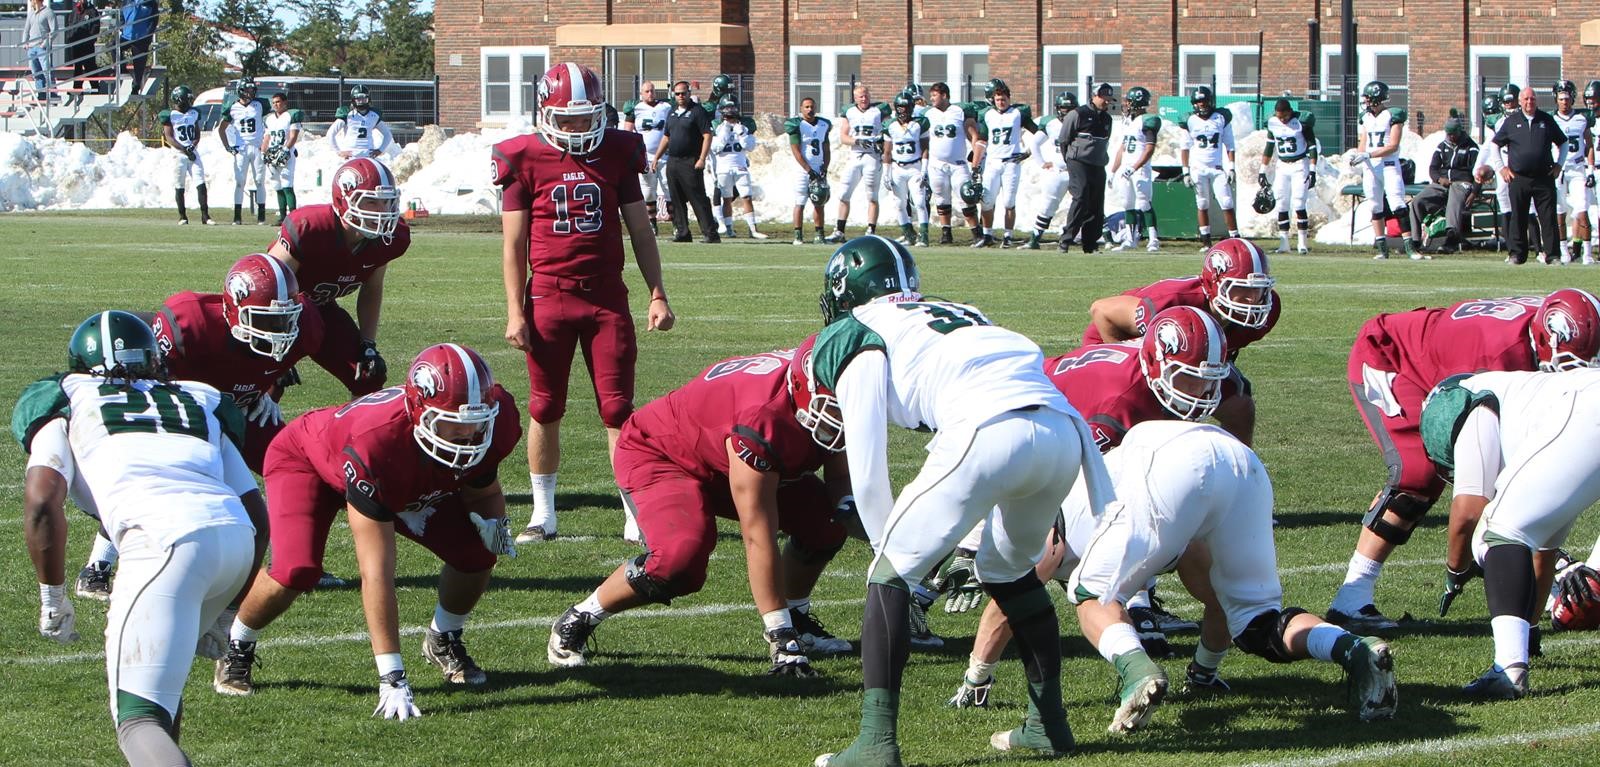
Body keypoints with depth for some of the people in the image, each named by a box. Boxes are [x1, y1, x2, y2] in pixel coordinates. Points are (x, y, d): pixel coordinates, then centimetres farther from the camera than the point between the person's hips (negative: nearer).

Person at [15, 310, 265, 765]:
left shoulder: (67, 400, 21)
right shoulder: (201, 403, 32)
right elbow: (257, 518, 27)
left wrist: (53, 598, 18)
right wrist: (222, 610, 36)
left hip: (163, 539, -5)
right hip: (237, 538, 5)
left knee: (139, 717, -9)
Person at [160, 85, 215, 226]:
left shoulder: (194, 114, 13)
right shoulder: (170, 116, -3)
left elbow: (197, 135, 15)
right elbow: (169, 138, -6)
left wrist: (192, 146, -6)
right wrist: (184, 149, -16)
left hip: (193, 152, 4)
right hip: (178, 154, -4)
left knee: (201, 184, -6)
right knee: (179, 186, 2)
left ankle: (205, 216, -7)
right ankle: (182, 216, 12)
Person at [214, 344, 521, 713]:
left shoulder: (491, 424, -31)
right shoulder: (375, 442, -47)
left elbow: (483, 491, -4)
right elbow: (377, 572, -46)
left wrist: (492, 521, -30)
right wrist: (392, 678, -46)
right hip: (307, 460, -5)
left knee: (476, 554, -12)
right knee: (296, 572, -27)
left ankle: (443, 641, 19)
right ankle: (237, 648, 4)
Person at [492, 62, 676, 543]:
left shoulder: (618, 154, 4)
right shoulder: (526, 160, -1)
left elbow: (640, 230, 10)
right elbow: (514, 242, 1)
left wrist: (657, 295, 4)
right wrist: (515, 312, -4)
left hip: (606, 295, 1)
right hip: (548, 297, 0)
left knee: (617, 408, -2)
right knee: (545, 408, 7)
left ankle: (636, 514, 2)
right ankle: (543, 513, 18)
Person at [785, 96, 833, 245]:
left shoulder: (823, 124, 10)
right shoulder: (797, 125, -7)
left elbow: (826, 149, 13)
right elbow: (796, 151, -10)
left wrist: (825, 168, -1)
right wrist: (809, 170, -15)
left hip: (819, 170, 5)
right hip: (803, 169, -5)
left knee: (819, 204, 5)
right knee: (800, 203, -5)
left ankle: (819, 235, 8)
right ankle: (798, 236, -2)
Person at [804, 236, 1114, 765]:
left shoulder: (856, 338, 17)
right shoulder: (953, 314, 37)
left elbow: (867, 469, 13)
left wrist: (891, 547, 26)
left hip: (991, 433, -6)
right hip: (1065, 430, 7)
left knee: (892, 573, 6)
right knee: (1008, 569, 30)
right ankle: (1047, 723, 33)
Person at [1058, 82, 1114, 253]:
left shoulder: (1107, 118, 15)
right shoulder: (1078, 115, -6)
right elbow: (1064, 140, -1)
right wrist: (1069, 163, 4)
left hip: (1098, 167, 7)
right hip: (1079, 163, -7)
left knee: (1097, 206, 5)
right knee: (1081, 200, -18)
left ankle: (1090, 244, 12)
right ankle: (1065, 241, -17)